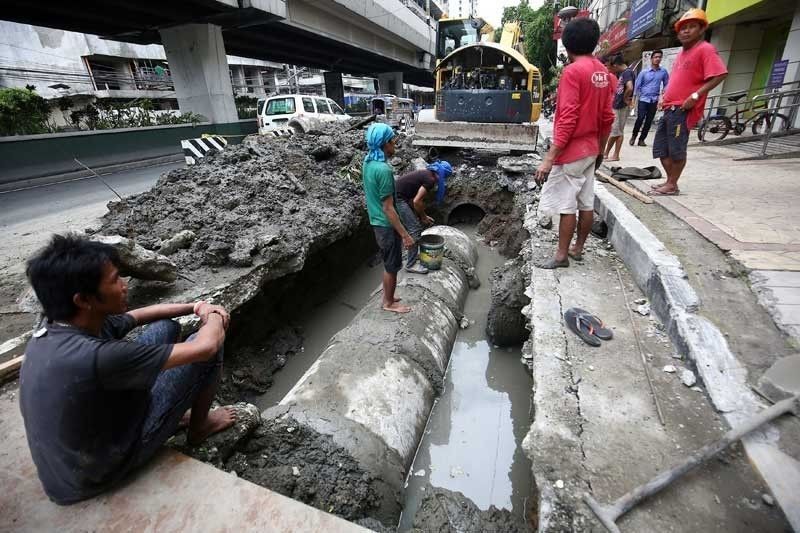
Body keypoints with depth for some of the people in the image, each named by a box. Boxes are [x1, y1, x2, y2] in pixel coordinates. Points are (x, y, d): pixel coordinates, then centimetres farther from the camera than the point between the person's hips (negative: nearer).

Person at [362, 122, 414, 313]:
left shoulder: (367, 162, 3)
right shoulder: (383, 170, -25)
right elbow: (388, 208, -24)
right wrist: (405, 234, -19)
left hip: (377, 222, 9)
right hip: (387, 225, -9)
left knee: (388, 265, 22)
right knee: (392, 267, 8)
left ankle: (387, 297, 36)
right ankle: (389, 303, 24)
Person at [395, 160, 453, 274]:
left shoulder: (426, 174, 15)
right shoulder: (430, 179, -15)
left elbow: (418, 199, 20)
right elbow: (417, 201, -19)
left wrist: (423, 216, 18)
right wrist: (423, 217, -5)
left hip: (399, 197, 10)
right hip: (398, 199, -10)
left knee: (416, 225, 19)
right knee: (415, 229, -7)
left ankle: (413, 253, 32)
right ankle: (411, 265, -2)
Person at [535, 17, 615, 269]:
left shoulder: (573, 71, -14)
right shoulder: (604, 73, 11)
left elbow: (567, 120, -22)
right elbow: (607, 118, 13)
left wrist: (549, 158, -22)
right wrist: (600, 149, 23)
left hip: (571, 151, -8)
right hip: (590, 150, 8)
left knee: (566, 205, -3)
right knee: (586, 203, 12)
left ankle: (561, 256, 5)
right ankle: (578, 249, 23)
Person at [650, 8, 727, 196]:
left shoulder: (705, 49, -6)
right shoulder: (682, 53, 21)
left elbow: (720, 75, -15)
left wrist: (696, 95, -22)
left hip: (683, 109, -9)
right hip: (669, 108, 9)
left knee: (676, 149, -7)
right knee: (661, 148, 10)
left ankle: (672, 185, -1)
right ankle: (670, 181, 19)